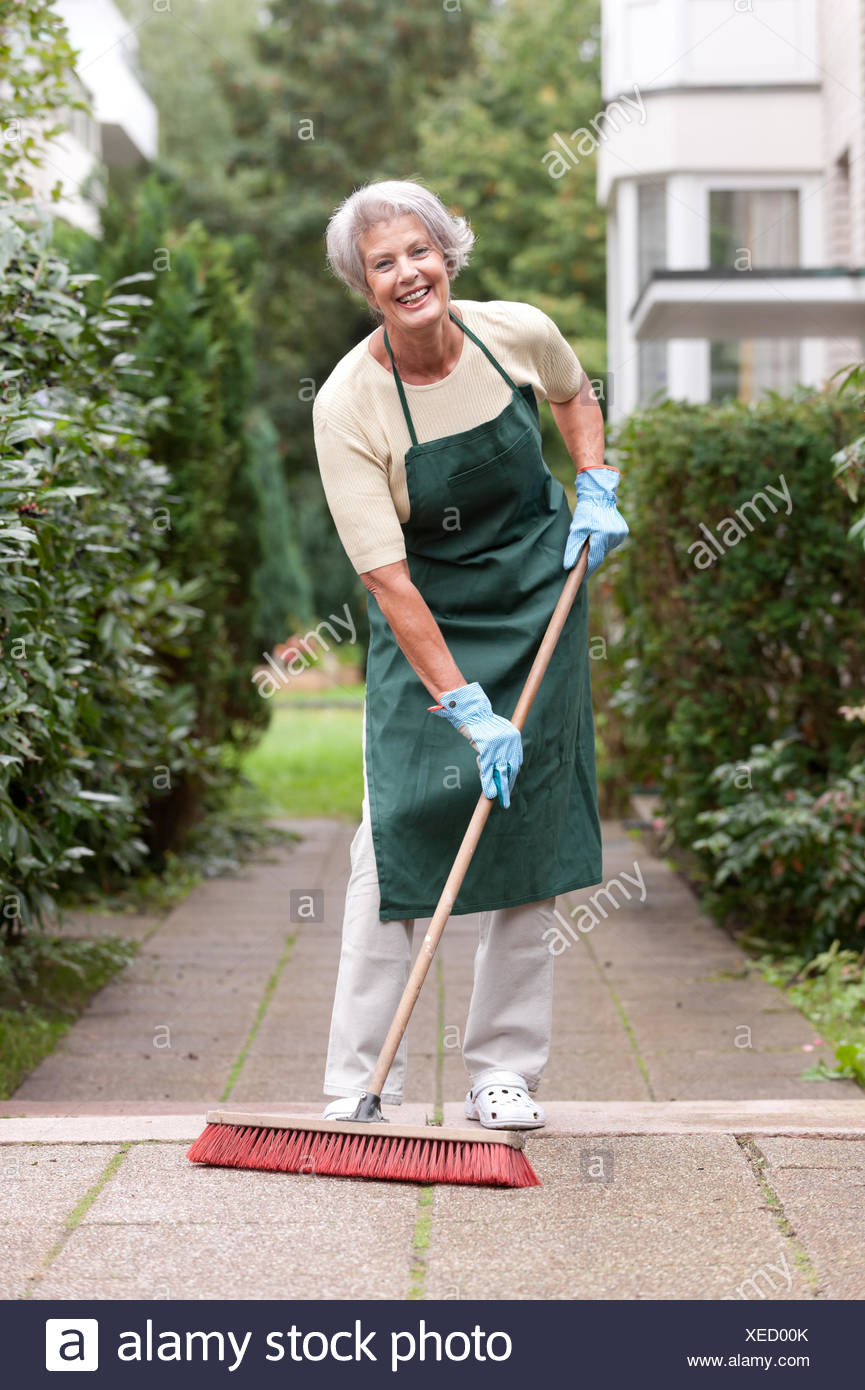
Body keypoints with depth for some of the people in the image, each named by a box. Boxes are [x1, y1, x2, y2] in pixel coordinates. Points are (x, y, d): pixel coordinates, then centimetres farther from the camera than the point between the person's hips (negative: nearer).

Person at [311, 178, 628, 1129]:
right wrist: (464, 708, -27)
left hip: (538, 596, 3)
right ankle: (358, 1084, -4)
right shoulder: (347, 403, -21)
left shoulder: (518, 333, -12)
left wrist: (595, 488, -2)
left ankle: (504, 1072, 8)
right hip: (422, 619, -3)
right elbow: (386, 578, -23)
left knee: (533, 824, 0)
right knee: (402, 820, -12)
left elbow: (574, 395, 15)